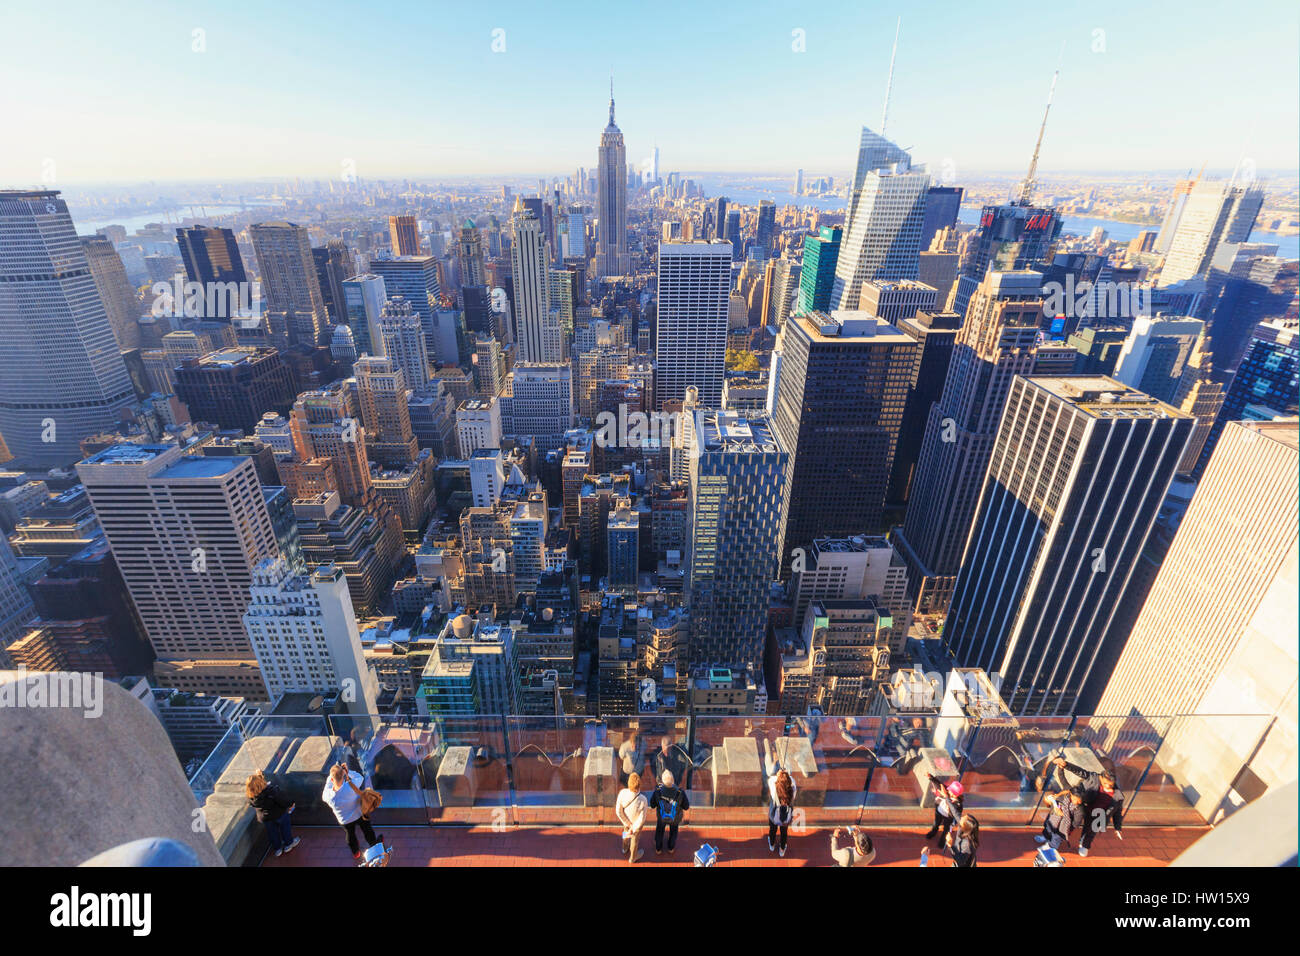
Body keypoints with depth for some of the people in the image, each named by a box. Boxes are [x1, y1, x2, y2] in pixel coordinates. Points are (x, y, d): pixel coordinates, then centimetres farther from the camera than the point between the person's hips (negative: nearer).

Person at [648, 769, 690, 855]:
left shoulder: (657, 791, -42)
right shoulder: (680, 793, -43)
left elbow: (652, 805, -19)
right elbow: (686, 807, -21)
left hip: (661, 816, 0)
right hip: (675, 817, 0)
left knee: (660, 829, 34)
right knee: (673, 830, 35)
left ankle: (658, 848, 59)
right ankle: (671, 848, 60)